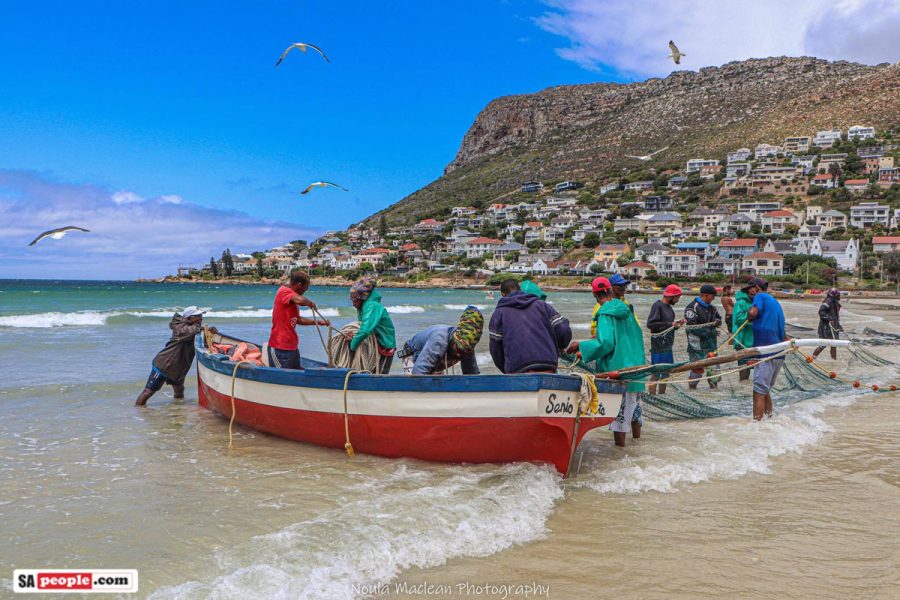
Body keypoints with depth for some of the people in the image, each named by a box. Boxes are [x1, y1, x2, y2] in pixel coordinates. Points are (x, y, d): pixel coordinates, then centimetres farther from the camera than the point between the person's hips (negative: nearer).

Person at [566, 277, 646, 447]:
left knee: (617, 409, 1)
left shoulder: (605, 315, -15)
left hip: (616, 368, -7)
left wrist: (581, 346, -18)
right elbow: (637, 336, 17)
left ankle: (620, 445, 6)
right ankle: (636, 438, 34)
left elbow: (605, 343, -23)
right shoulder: (625, 310, 6)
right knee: (633, 403, 20)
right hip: (635, 366, 8)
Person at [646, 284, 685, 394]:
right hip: (658, 346, -9)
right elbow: (650, 324, -21)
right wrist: (670, 324, -19)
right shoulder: (657, 305, -13)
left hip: (667, 345, 10)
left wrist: (676, 324, 3)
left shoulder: (669, 306, 15)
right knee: (656, 373, -5)